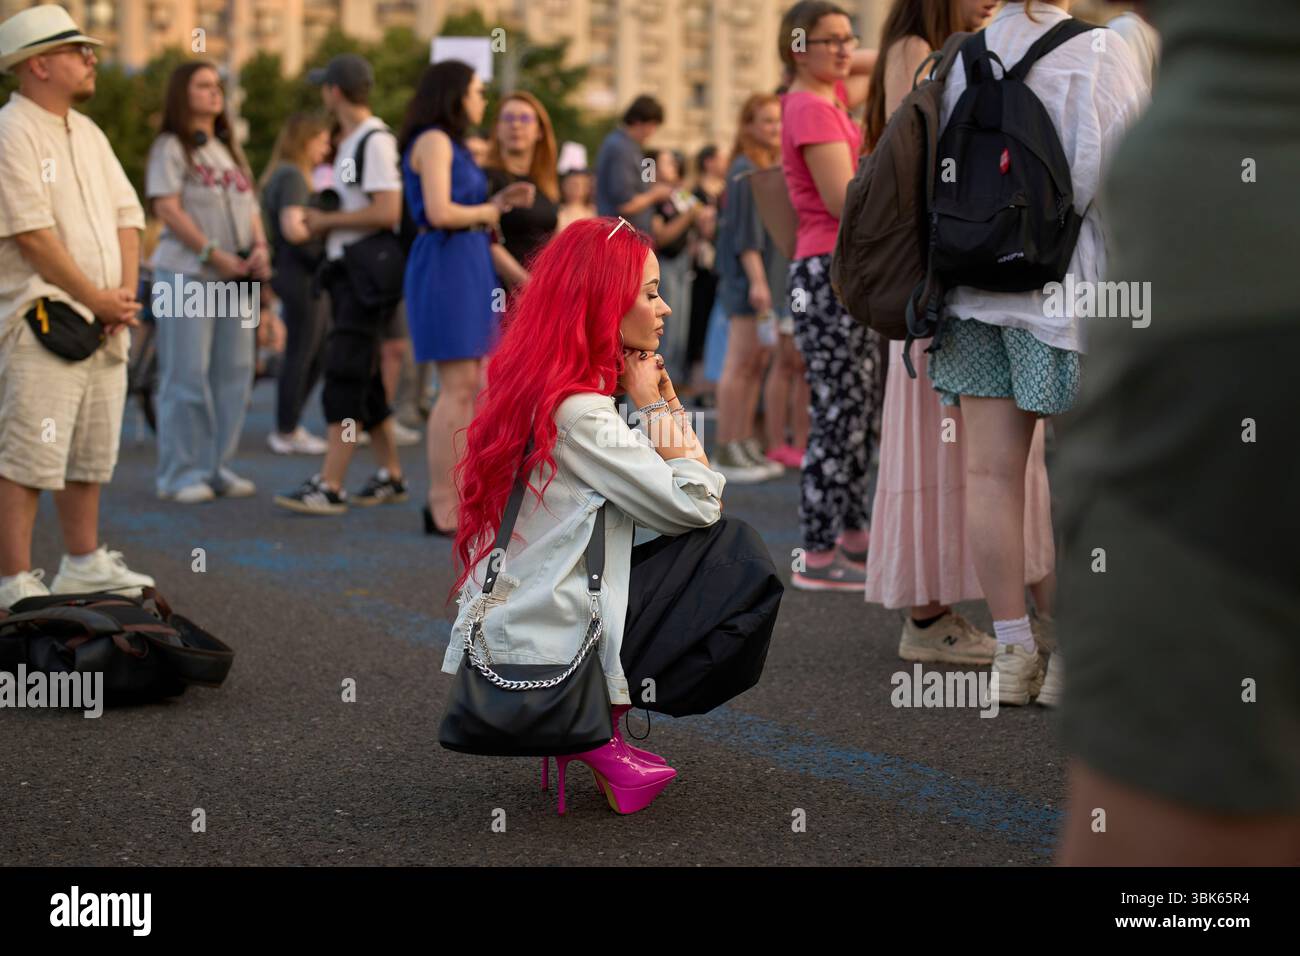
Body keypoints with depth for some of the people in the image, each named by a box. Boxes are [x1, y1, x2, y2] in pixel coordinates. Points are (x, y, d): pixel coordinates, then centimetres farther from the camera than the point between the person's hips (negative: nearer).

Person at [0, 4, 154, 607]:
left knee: (92, 455, 15)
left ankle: (84, 564, 27)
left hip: (105, 326, 9)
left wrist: (125, 294, -2)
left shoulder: (87, 133, 17)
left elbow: (126, 216, 14)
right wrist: (99, 299, -12)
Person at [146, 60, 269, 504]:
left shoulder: (228, 149, 21)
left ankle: (218, 467, 13)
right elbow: (167, 207, -11)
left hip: (237, 277, 7)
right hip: (186, 274, -7)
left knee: (233, 374, 5)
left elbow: (250, 205, 19)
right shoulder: (170, 147, -1)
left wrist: (260, 248, -1)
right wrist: (214, 254, -16)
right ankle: (181, 474, -2)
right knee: (187, 376, -7)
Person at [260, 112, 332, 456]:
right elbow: (293, 228, -24)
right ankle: (287, 433, 4)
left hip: (309, 275, 10)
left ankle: (289, 425, 22)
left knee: (316, 355, 16)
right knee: (301, 355, -3)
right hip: (301, 275, -10)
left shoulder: (283, 175, 18)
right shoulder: (292, 176, -14)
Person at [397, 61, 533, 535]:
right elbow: (439, 213, -21)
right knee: (457, 388, -10)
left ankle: (457, 498, 14)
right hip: (445, 263, -10)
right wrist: (486, 213, -6)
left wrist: (499, 201, 8)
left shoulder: (450, 144, 20)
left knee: (475, 388, 10)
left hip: (469, 265, 10)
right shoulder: (433, 141, -10)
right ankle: (443, 510, -7)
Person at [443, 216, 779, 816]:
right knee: (739, 560, -5)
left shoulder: (535, 390, 11)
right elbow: (696, 505, -13)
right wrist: (655, 408, -3)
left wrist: (662, 405, 5)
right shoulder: (580, 413, -19)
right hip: (550, 649, -9)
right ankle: (597, 726, -2)